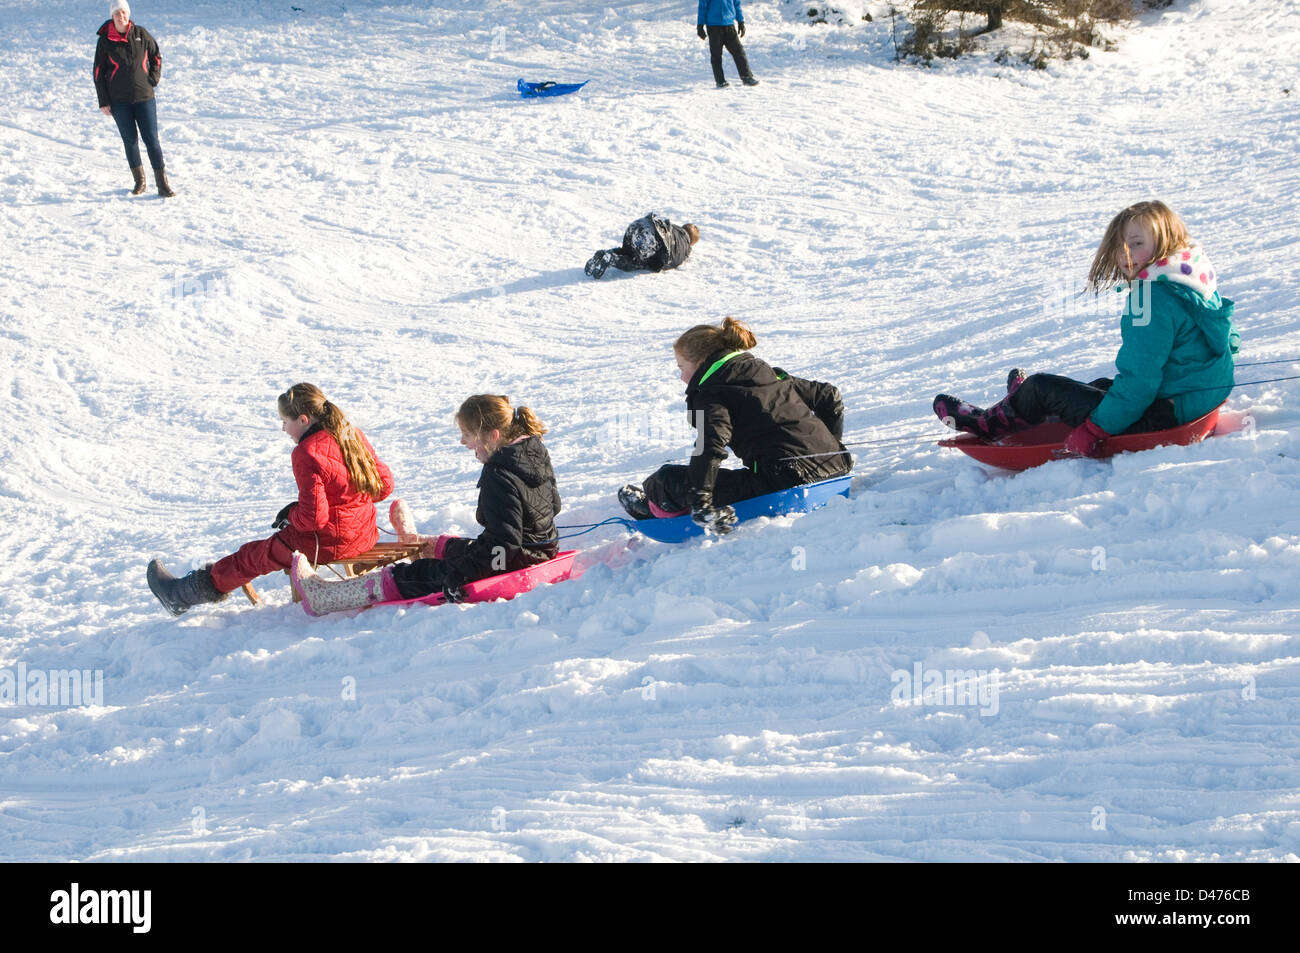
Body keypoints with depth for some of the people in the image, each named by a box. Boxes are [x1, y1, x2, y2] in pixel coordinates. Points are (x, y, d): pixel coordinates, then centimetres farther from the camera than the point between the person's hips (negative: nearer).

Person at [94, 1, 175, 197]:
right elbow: (98, 72, 2)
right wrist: (103, 102, -1)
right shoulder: (105, 41, -3)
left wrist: (153, 80, 2)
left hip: (144, 97, 0)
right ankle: (139, 181, 19)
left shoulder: (141, 34, 0)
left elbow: (156, 57, 15)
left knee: (151, 140, -4)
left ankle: (162, 184, -4)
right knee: (130, 140, 6)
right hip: (119, 100, 0)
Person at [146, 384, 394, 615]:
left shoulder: (308, 453, -21)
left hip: (326, 543, -9)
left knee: (255, 556, 8)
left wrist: (291, 515, -2)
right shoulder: (353, 436, 3)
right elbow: (384, 484, 9)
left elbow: (313, 516, -23)